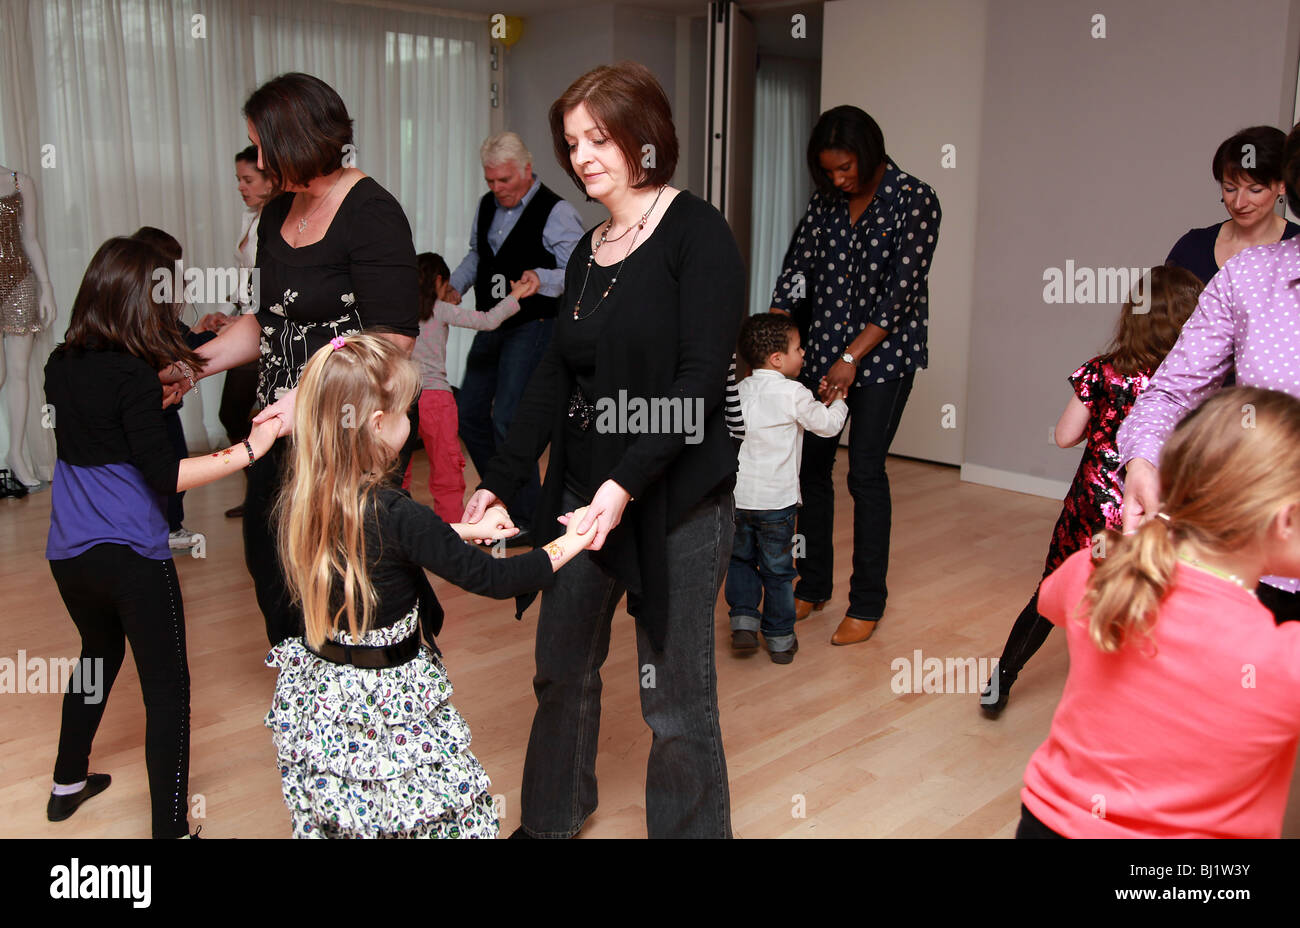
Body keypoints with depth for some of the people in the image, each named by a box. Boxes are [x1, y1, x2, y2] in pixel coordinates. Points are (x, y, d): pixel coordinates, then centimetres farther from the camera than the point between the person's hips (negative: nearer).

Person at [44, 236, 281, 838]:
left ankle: (68, 784, 44)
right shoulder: (132, 375, -17)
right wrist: (251, 448, -23)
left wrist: (158, 399, 18)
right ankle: (170, 827, 5)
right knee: (167, 689, 3)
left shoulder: (61, 366, 4)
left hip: (68, 555, 8)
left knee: (99, 654, 30)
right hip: (131, 557, -8)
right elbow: (165, 477, -20)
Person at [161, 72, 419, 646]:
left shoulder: (372, 213, -13)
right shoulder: (278, 214, 13)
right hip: (280, 426, 9)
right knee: (267, 556, 15)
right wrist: (195, 363, 7)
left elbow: (394, 336, -21)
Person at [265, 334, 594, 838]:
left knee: (322, 822, 19)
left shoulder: (299, 497, -5)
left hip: (316, 689, 7)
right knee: (458, 820, 7)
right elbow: (493, 579, -19)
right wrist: (568, 546, -5)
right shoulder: (393, 514, -26)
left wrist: (467, 530, 17)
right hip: (387, 709, -7)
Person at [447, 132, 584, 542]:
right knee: (469, 413, 9)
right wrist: (455, 286, 12)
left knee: (507, 419, -12)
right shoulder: (487, 206, 11)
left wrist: (543, 279, -34)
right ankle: (503, 497, 25)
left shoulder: (556, 213, -13)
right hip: (491, 324, 8)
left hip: (533, 327, -8)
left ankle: (526, 519, 1)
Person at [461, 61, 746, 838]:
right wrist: (500, 481, 5)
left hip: (677, 503, -7)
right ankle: (551, 817, 41)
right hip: (584, 492, 7)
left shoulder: (696, 233, -9)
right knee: (563, 668, 19)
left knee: (676, 702, 2)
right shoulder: (589, 251, 12)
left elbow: (701, 377, -17)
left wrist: (627, 484, -24)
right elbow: (557, 377, 11)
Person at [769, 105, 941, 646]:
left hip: (884, 353, -5)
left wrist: (852, 359, -19)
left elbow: (902, 291, -15)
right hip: (825, 349, 5)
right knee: (812, 463, 7)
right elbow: (796, 269, 0)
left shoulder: (914, 201, -10)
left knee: (866, 472, -5)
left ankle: (867, 603, 9)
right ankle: (813, 585, 23)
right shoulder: (827, 200, 5)